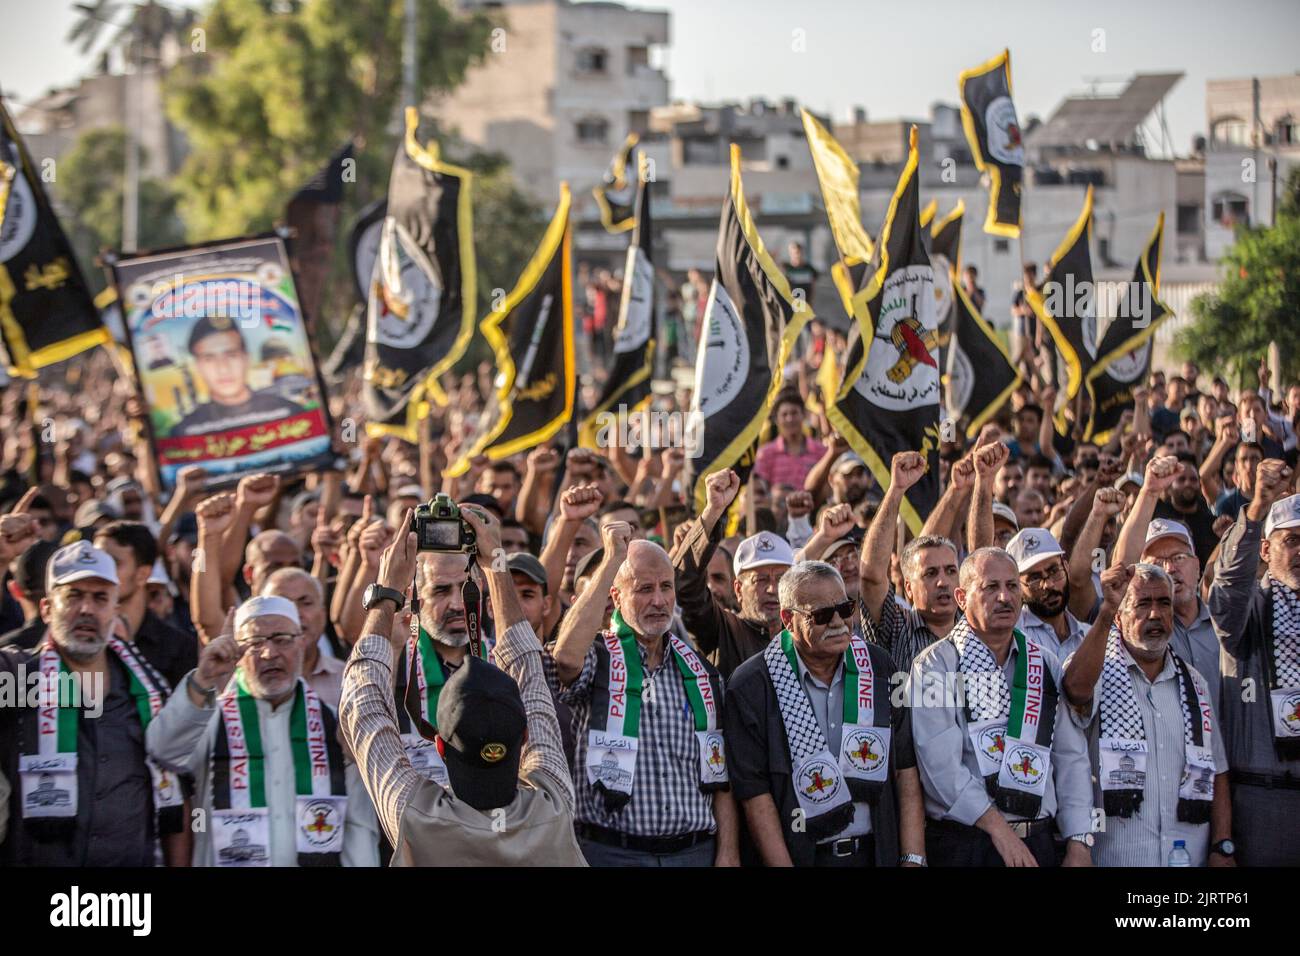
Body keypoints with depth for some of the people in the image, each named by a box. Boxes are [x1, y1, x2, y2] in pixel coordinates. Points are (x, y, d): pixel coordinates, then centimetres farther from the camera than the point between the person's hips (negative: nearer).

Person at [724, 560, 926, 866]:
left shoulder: (880, 669, 3)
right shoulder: (750, 687, -8)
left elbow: (906, 771, 3)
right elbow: (755, 792, -10)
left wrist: (913, 859, -5)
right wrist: (782, 865, -17)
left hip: (879, 852, 3)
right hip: (799, 856, -3)